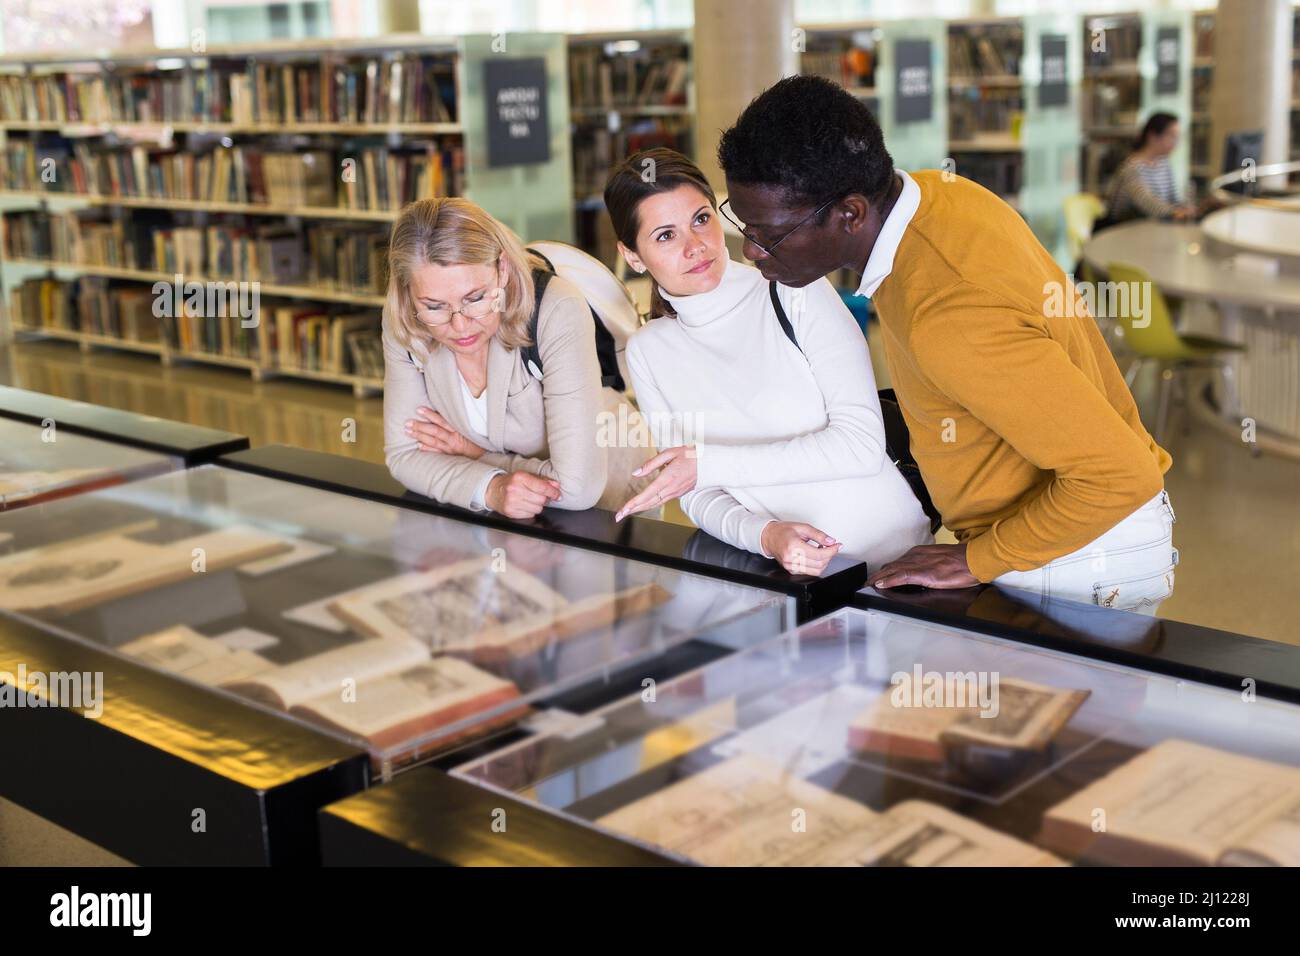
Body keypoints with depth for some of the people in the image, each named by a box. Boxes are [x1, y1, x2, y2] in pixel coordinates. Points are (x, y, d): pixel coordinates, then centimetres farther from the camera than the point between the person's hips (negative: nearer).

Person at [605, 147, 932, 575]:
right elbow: (699, 497, 6)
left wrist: (708, 462, -13)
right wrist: (764, 535, -16)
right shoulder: (647, 352, 7)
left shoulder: (796, 293, -3)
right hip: (783, 571, 2)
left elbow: (862, 443, -11)